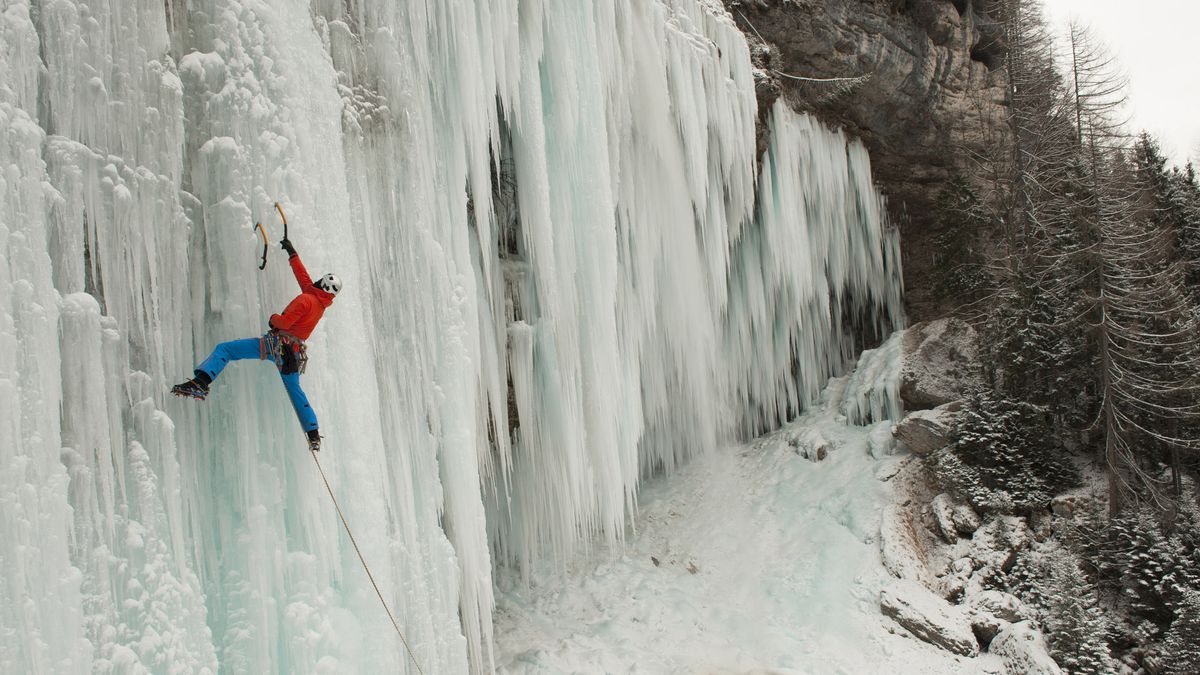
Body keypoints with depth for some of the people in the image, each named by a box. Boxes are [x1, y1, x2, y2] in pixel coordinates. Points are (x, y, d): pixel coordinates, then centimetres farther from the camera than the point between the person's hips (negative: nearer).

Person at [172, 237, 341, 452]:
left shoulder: (306, 299, -11)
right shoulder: (322, 303, 13)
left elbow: (284, 322, -18)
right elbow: (303, 277, 26)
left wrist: (274, 318, 5)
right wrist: (292, 253, 34)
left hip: (277, 343, -8)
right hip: (295, 352, 8)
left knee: (224, 349, -8)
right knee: (294, 390, 22)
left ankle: (200, 383, -30)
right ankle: (314, 436, 24)